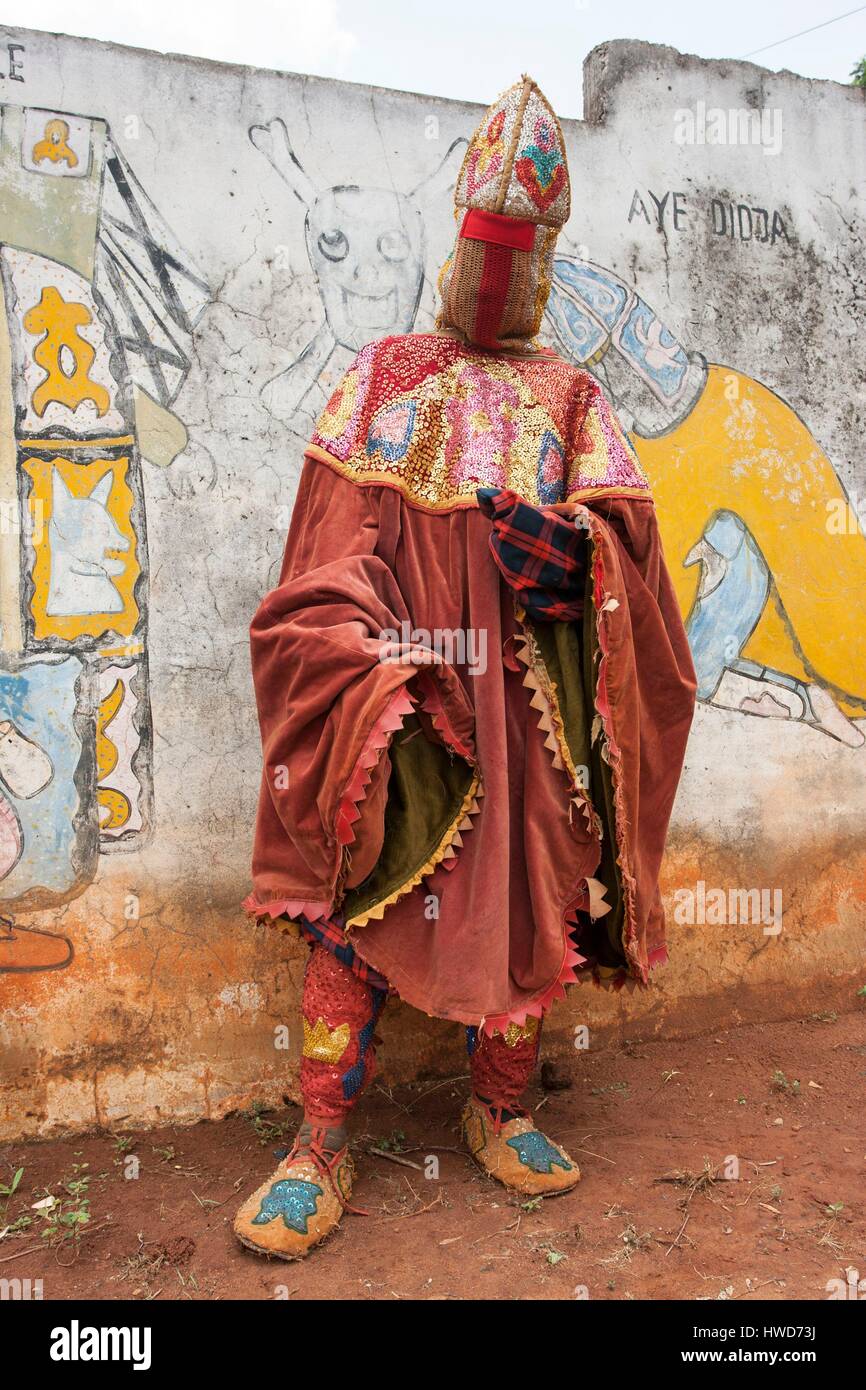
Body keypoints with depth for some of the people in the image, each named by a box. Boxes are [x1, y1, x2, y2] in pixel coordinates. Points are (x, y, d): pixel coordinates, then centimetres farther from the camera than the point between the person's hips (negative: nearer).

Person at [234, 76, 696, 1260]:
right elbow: (336, 531, 1)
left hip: (524, 700, 2)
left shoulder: (571, 396, 15)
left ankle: (500, 1113, 27)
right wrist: (370, 660, -13)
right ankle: (322, 1149, 10)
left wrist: (569, 542, -21)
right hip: (391, 684, -1)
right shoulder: (381, 374, 12)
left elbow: (626, 521, 2)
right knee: (356, 901, -3)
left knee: (527, 899, 6)